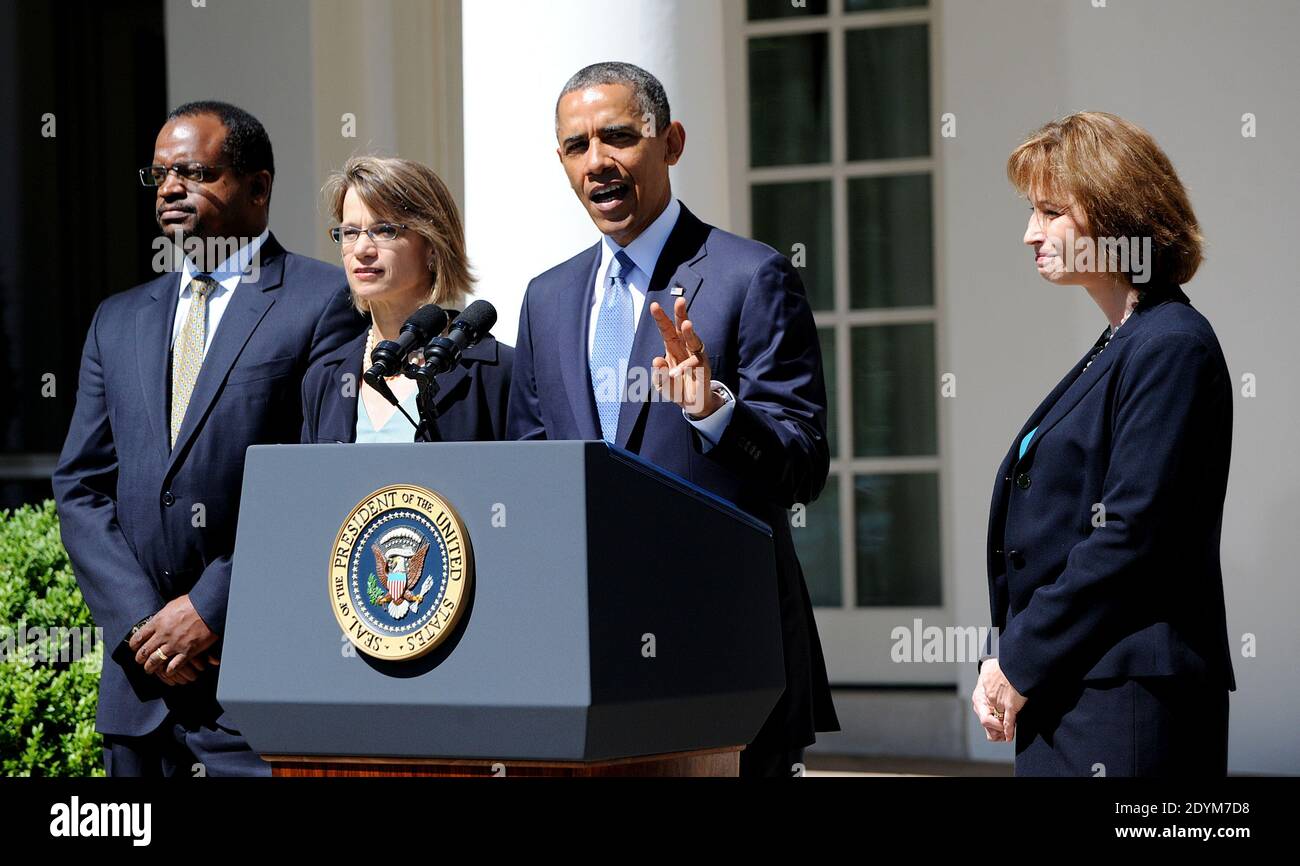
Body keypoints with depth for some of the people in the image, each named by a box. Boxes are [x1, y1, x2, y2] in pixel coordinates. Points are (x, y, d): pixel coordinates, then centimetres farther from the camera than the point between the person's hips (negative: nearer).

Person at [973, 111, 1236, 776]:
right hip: (1066, 700, 9)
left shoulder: (1172, 347, -10)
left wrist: (1022, 668, -13)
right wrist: (1004, 660, 7)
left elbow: (1132, 535, -17)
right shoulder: (1115, 348, 18)